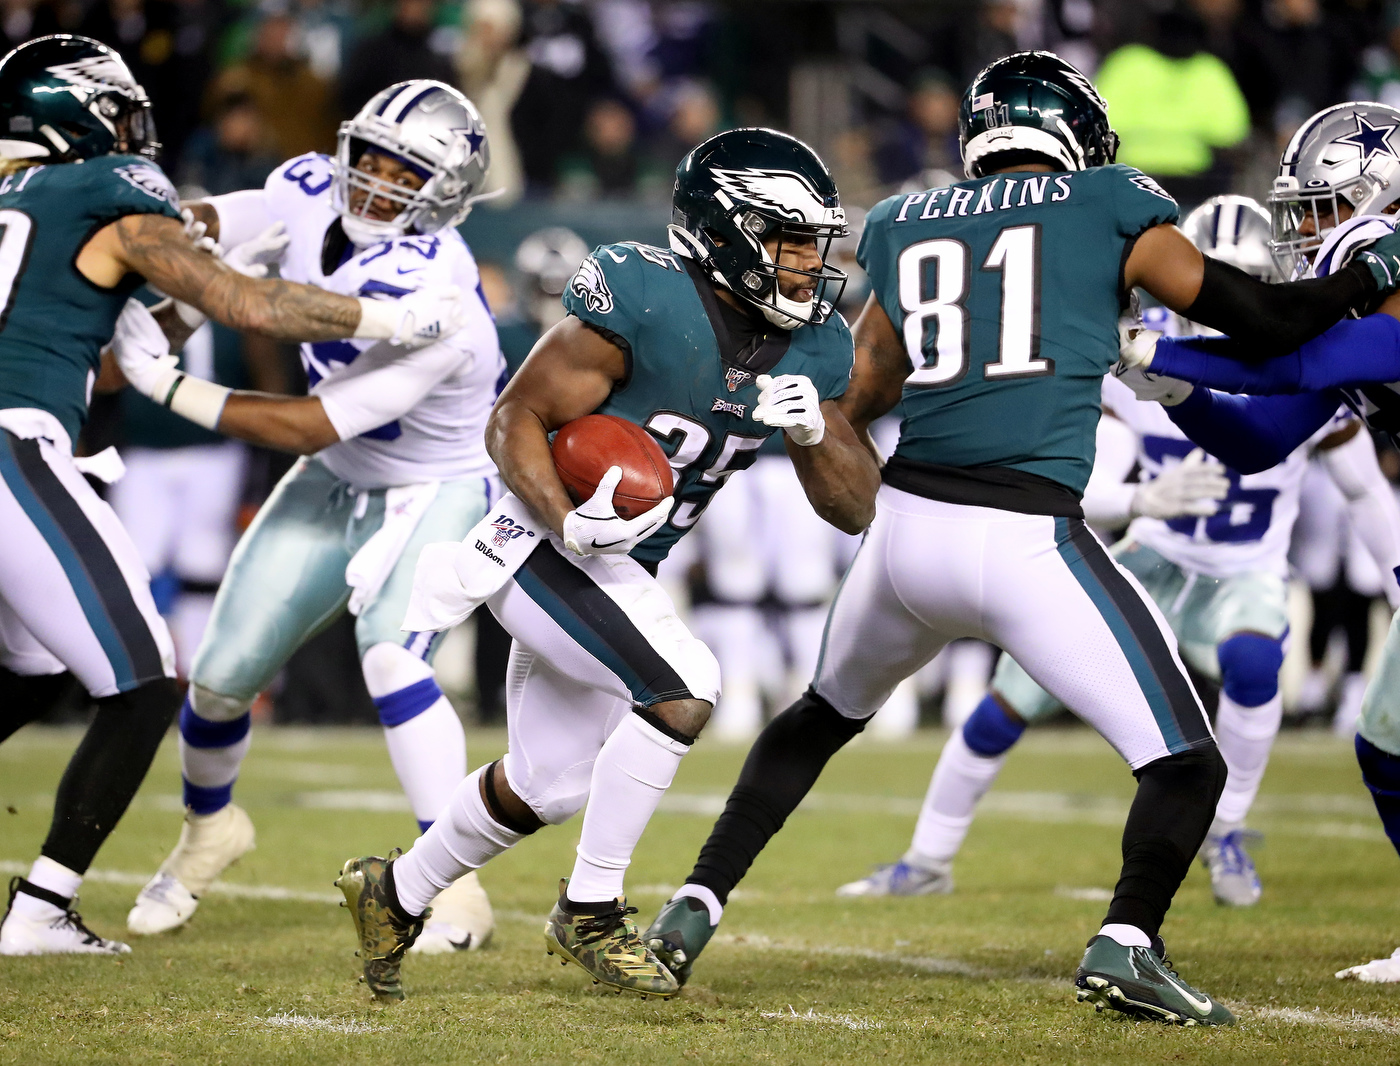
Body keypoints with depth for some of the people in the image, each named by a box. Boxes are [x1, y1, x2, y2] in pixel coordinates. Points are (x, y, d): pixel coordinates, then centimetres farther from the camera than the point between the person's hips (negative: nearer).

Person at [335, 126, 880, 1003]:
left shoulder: (811, 349, -1)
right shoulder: (648, 303, -23)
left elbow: (855, 510, 2)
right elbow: (515, 421, -16)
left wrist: (815, 429, -17)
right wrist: (565, 521, -32)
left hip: (619, 570, 9)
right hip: (541, 547, -9)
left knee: (547, 785, 19)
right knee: (684, 689, -27)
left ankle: (394, 895, 43)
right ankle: (591, 913, -12)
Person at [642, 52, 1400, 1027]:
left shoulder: (906, 225, 16)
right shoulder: (1107, 204, 5)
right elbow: (1262, 316, 4)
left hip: (908, 528, 5)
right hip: (1027, 543, -5)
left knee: (825, 715, 31)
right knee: (1186, 764, 2)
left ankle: (694, 909, 26)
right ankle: (1127, 941, -20)